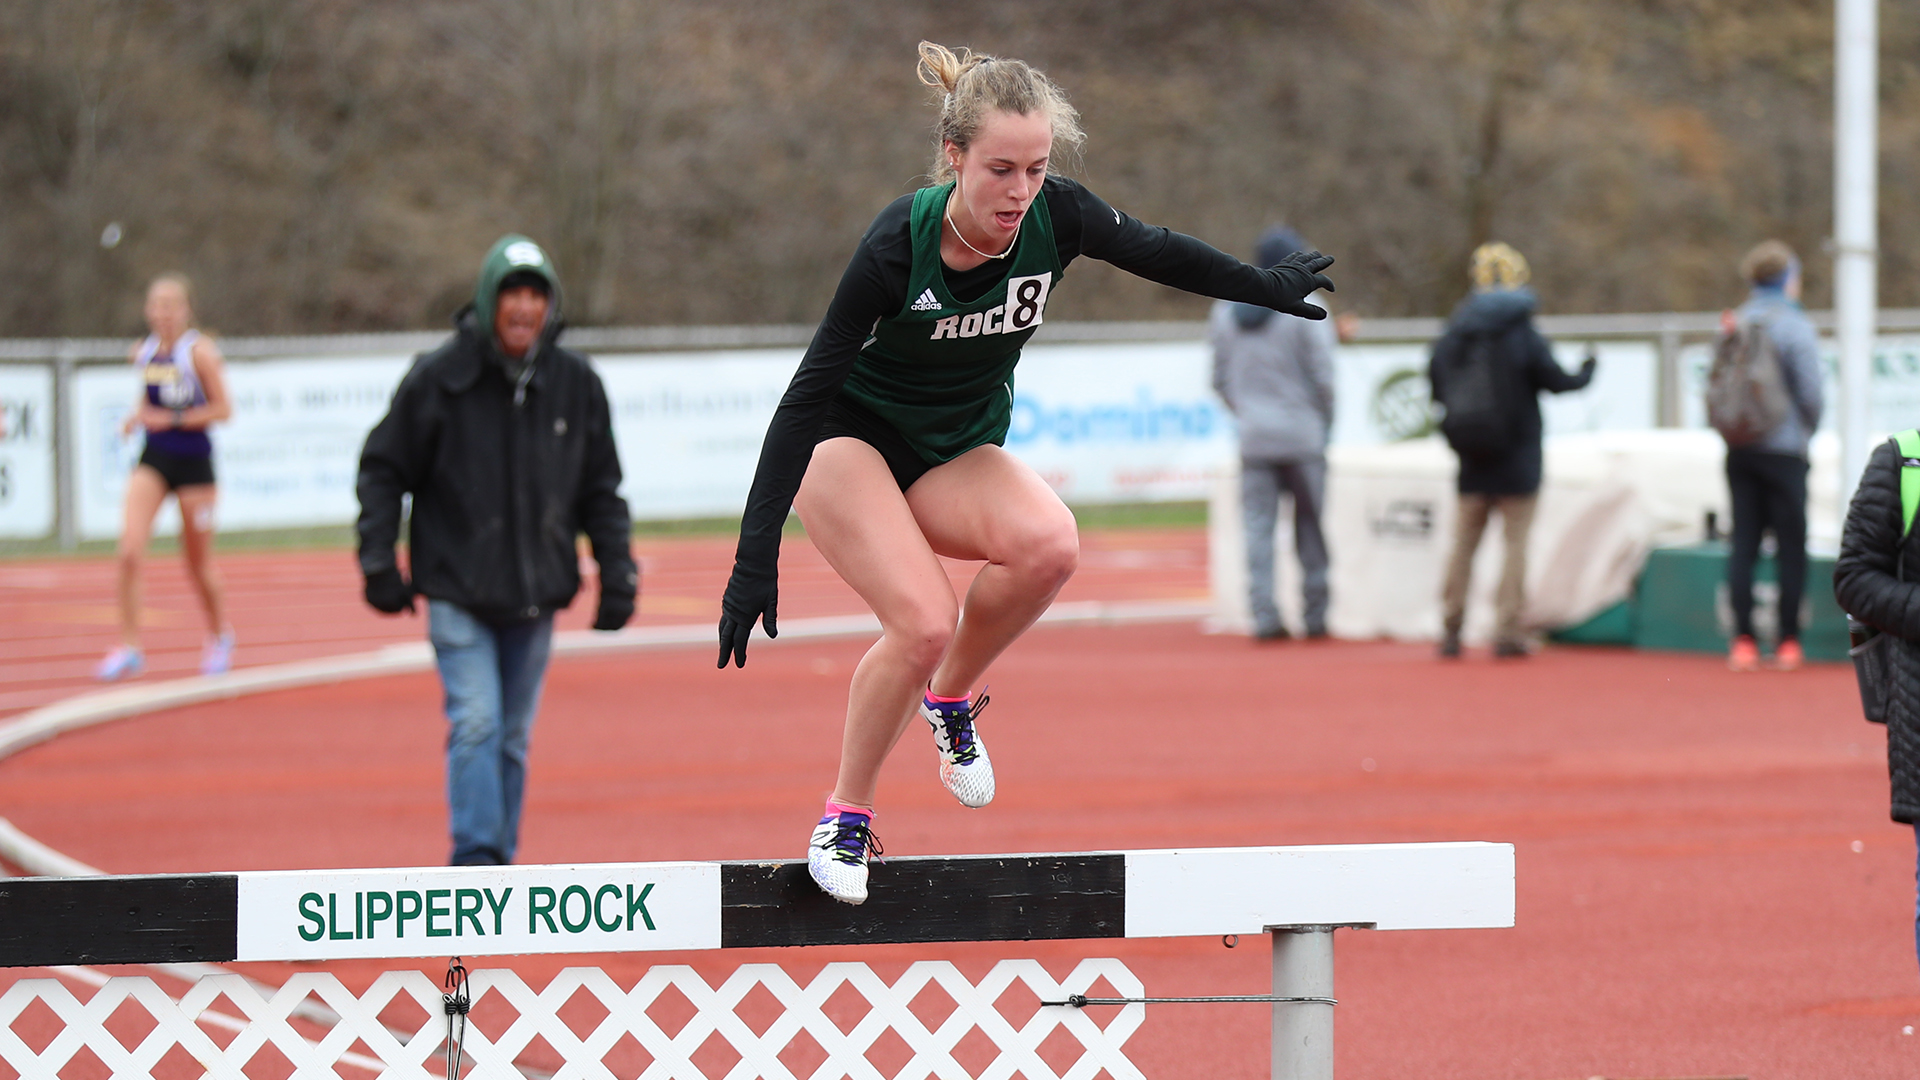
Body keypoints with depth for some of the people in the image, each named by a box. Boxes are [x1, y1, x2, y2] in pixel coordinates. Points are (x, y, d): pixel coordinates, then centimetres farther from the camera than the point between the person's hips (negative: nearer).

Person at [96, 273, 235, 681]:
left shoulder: (199, 352, -12)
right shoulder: (143, 352, 5)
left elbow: (223, 409, -13)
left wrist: (171, 419, -19)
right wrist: (134, 418, 1)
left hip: (194, 460, -4)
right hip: (153, 460, 4)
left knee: (198, 563, 10)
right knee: (129, 552, -15)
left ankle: (220, 636, 36)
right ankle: (129, 646, -8)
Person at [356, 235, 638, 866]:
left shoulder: (576, 385, 3)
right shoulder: (439, 380, -7)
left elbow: (601, 490, 13)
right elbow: (383, 470, 1)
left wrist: (617, 574, 6)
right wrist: (378, 561, -4)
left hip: (536, 594, 3)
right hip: (458, 593, -3)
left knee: (514, 736, 9)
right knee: (476, 725, -14)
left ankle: (499, 859, 18)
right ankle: (475, 862, -15)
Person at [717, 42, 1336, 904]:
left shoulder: (1055, 217, -17)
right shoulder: (898, 245, -28)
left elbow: (1154, 252, 6)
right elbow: (810, 391, -26)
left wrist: (1268, 287, 20)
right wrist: (757, 556, -30)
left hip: (957, 454, 4)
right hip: (849, 445, -4)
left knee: (1050, 544, -29)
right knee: (923, 623, -27)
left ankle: (950, 697, -1)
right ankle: (845, 816, -4)